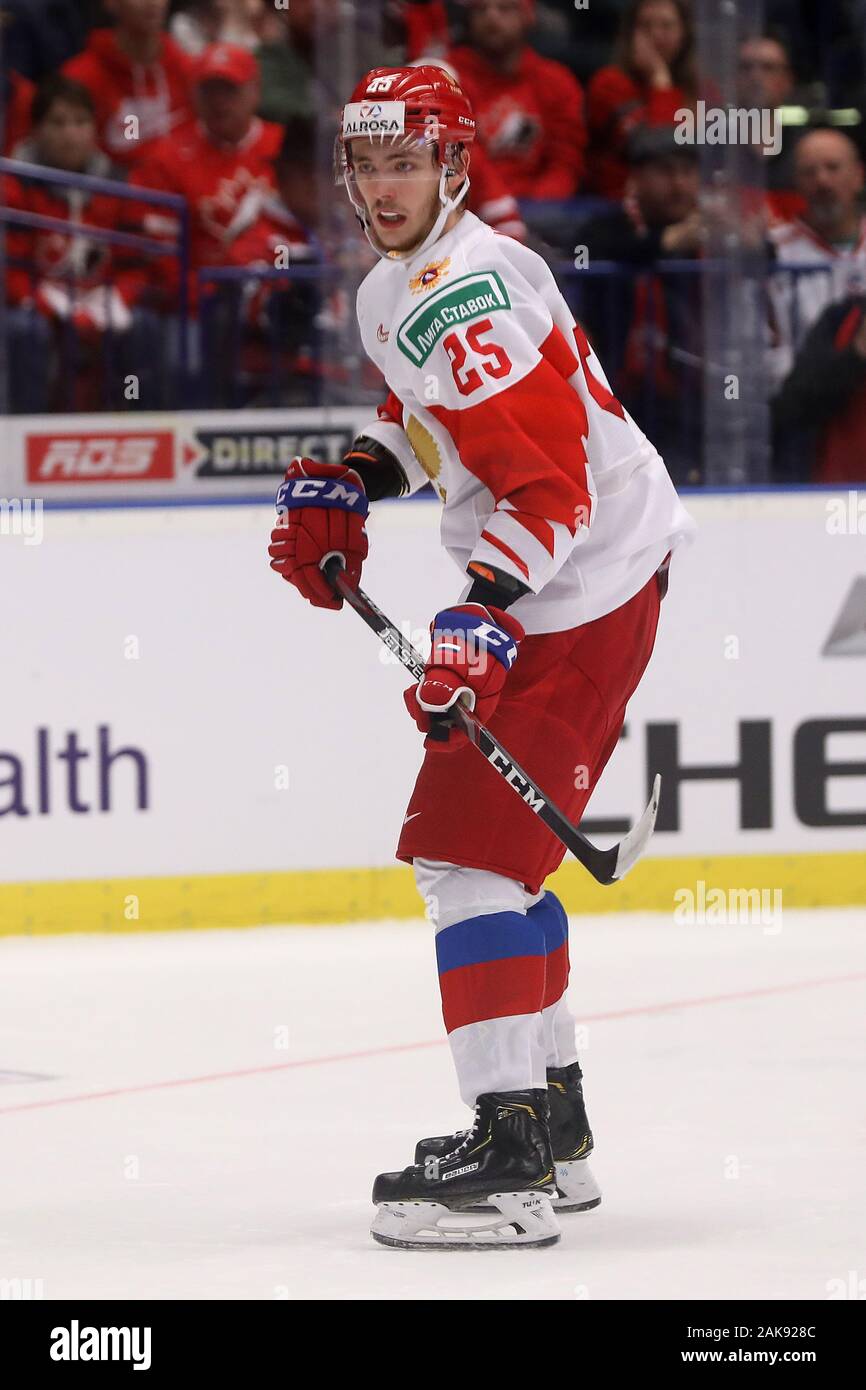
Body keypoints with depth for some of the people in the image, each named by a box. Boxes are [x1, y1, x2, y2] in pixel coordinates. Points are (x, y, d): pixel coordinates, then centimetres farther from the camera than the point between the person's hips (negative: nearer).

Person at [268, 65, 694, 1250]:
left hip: (578, 602, -11)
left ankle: (510, 1157, -19)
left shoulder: (466, 297, -21)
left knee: (472, 848, -15)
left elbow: (551, 486, -27)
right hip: (542, 591, 11)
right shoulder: (393, 290, 12)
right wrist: (347, 487, 17)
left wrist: (486, 619, -35)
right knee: (485, 848, 19)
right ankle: (553, 1124, 27)